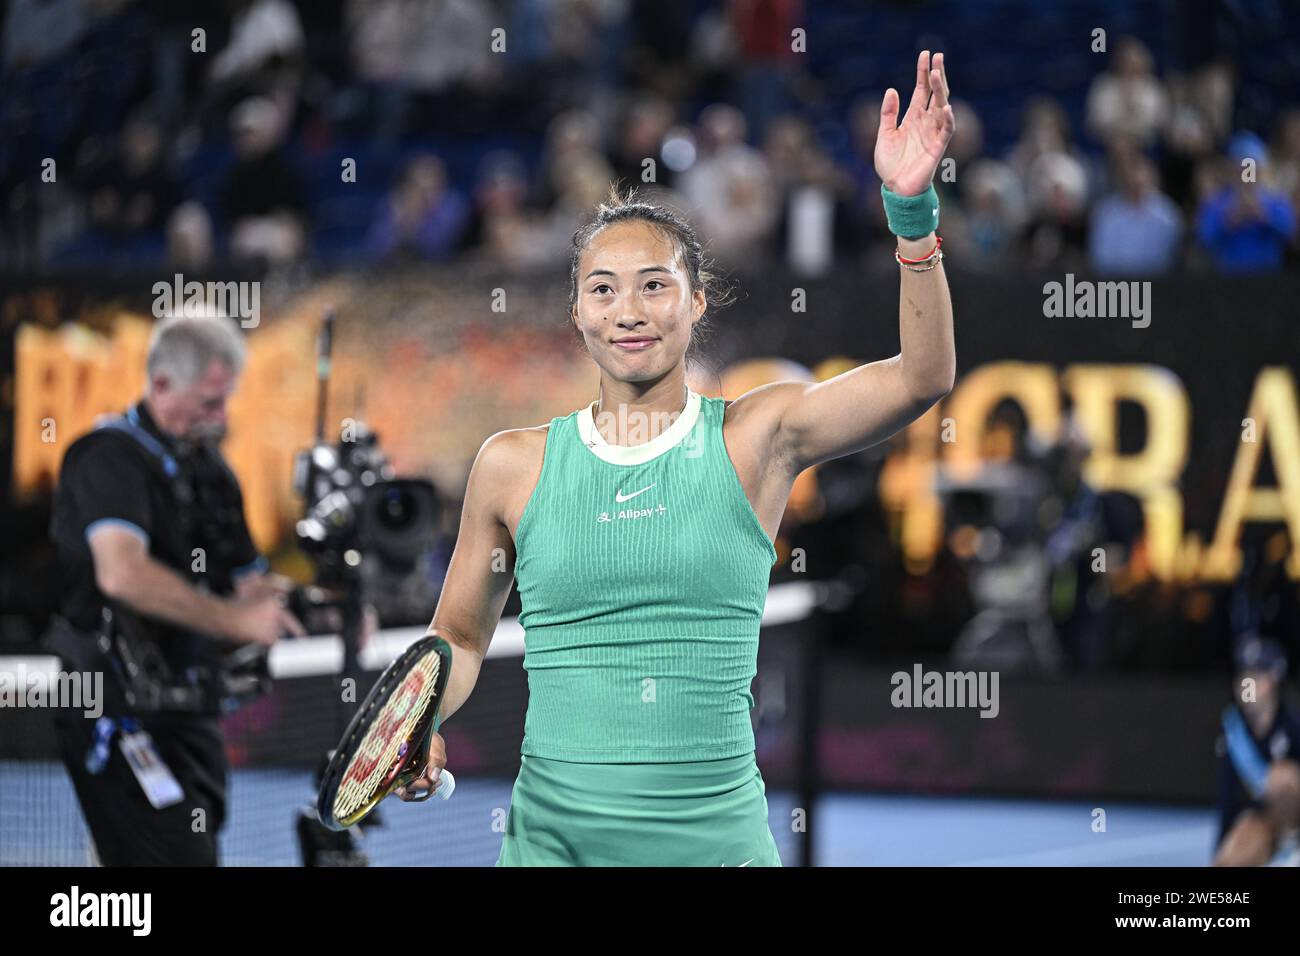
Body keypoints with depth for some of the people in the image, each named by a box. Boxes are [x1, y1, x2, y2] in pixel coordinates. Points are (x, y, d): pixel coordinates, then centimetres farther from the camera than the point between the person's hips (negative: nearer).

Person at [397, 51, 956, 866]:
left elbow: (923, 377, -13)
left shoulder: (756, 438, 1)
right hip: (553, 838, 1)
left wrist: (912, 211, -24)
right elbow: (459, 638, 16)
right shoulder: (514, 464, 4)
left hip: (715, 836, -1)